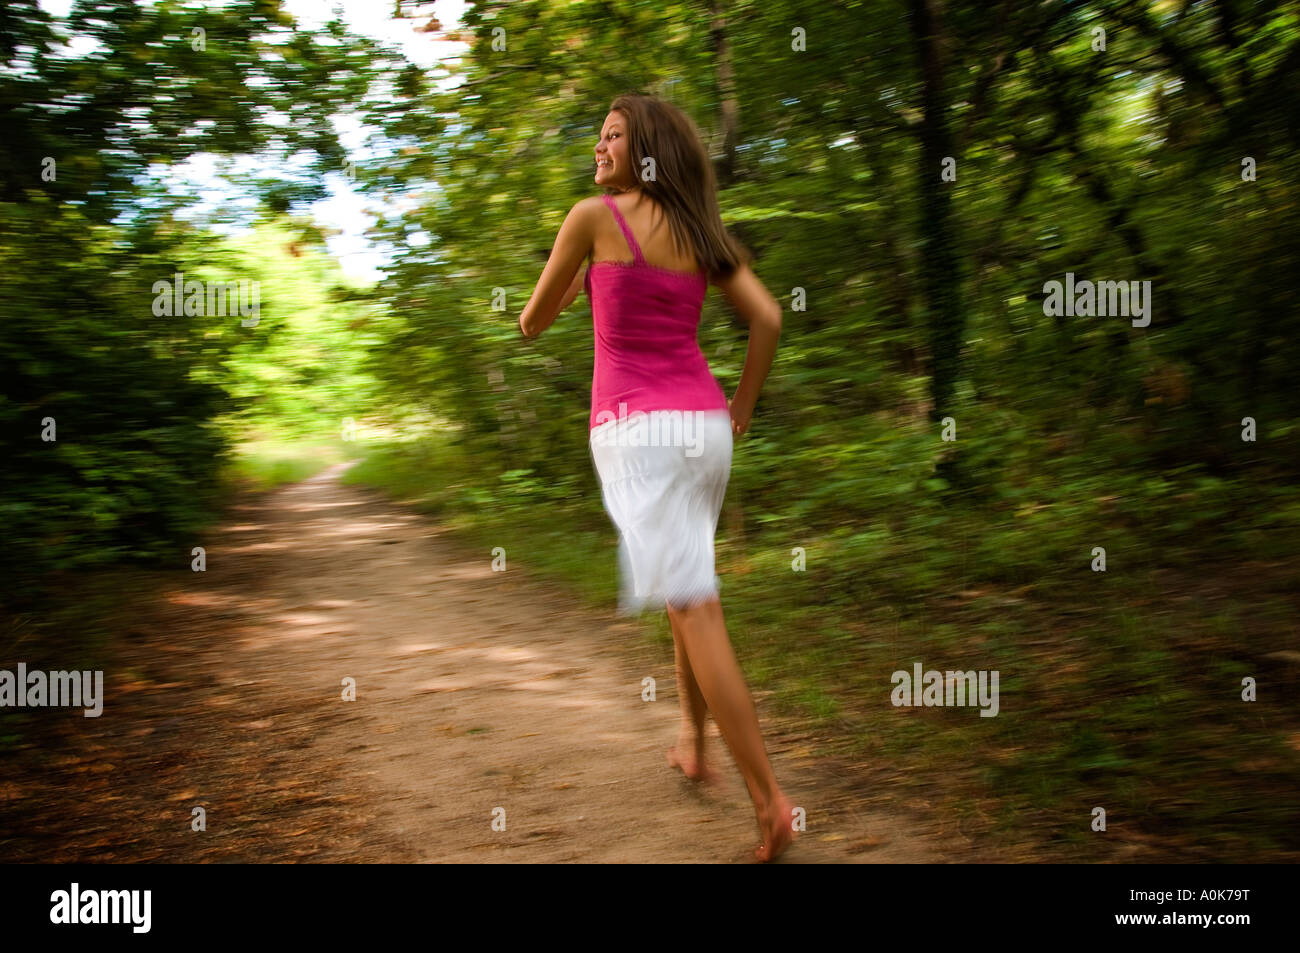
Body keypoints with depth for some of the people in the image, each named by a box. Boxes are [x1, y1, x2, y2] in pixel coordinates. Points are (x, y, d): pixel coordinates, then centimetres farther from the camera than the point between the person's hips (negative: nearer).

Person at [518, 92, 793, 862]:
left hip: (637, 430, -6)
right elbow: (769, 318, 6)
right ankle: (694, 746, 35)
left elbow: (533, 321, 5)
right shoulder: (700, 232, 12)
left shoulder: (595, 216, -3)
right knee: (688, 592, 23)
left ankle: (771, 801, -9)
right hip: (704, 426, 7)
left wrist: (574, 285, 26)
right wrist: (742, 409, 14)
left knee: (695, 610, -8)